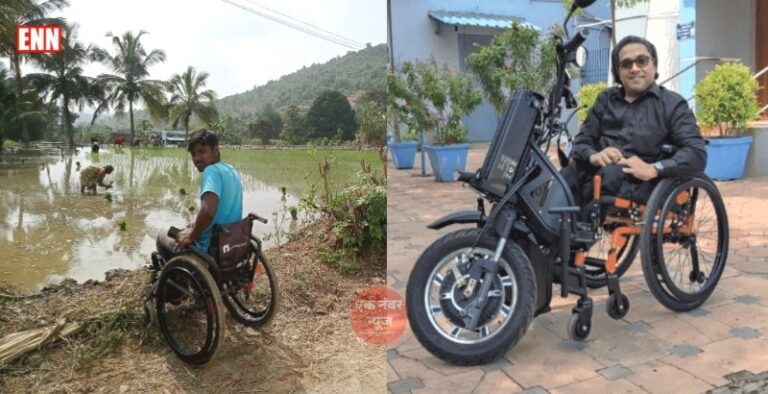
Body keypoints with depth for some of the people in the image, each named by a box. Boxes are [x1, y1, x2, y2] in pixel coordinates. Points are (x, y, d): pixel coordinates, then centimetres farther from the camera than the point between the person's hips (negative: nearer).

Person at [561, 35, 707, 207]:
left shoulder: (673, 104, 13)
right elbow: (581, 140, 16)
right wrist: (593, 156, -10)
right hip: (594, 172, 3)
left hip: (638, 182, -2)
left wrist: (653, 169, -18)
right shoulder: (606, 99, 24)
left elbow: (697, 153, 1)